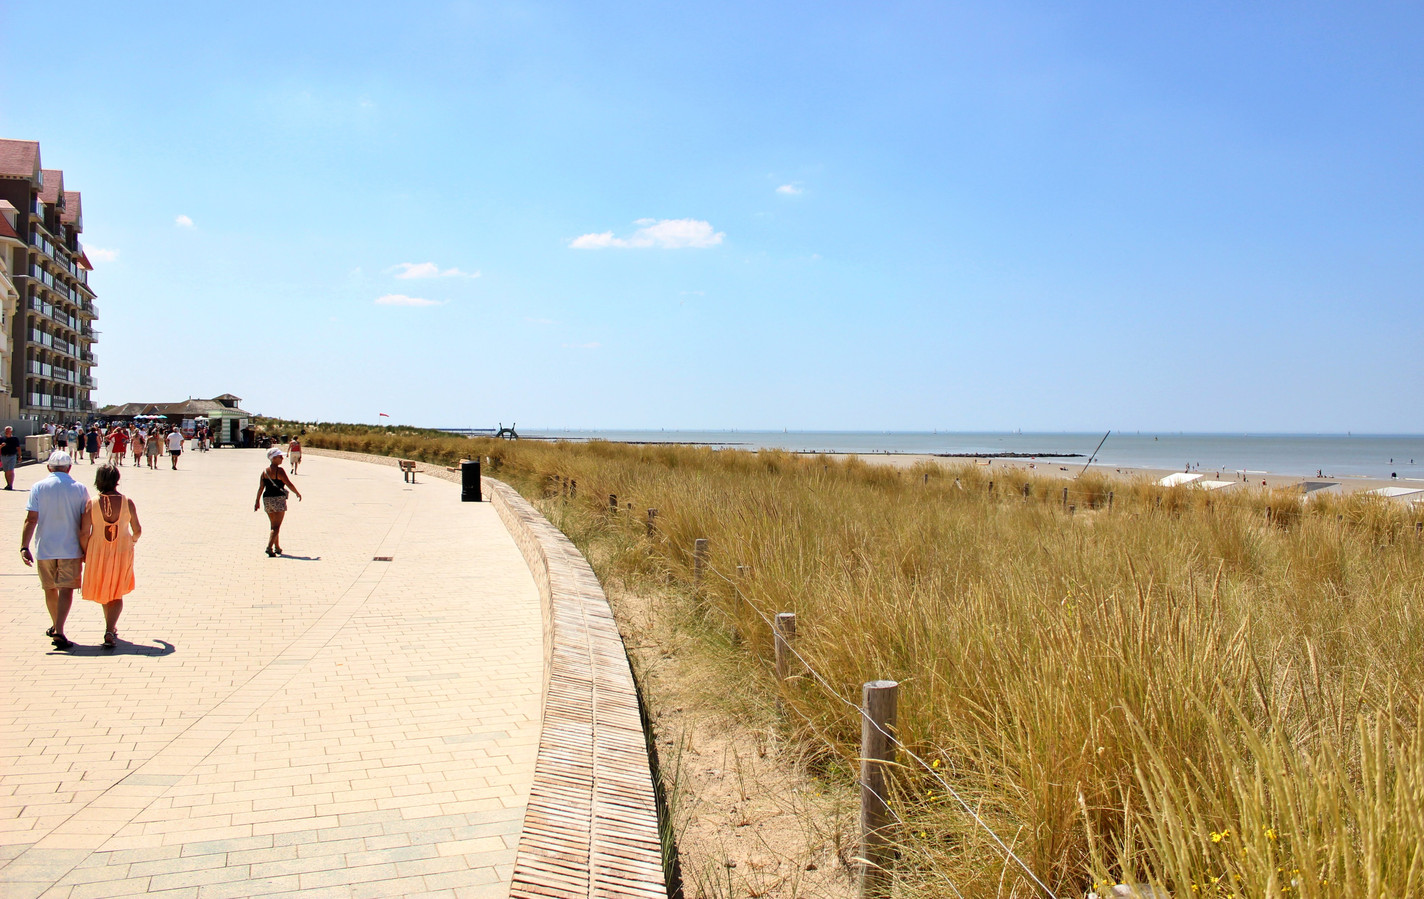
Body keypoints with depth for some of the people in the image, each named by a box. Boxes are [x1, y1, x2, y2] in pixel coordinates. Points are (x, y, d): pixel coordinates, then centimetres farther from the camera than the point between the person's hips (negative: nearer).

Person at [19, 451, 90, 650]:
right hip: (70, 549, -2)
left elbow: (31, 519, -8)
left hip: (44, 548, 2)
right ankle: (59, 631, -16)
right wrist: (86, 549, 5)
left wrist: (24, 547, -8)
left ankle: (55, 626, 33)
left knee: (50, 589, 17)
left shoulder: (38, 488, -1)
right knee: (66, 589, -3)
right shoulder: (79, 489, -2)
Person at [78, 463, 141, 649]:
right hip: (122, 552, 0)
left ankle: (111, 628, 35)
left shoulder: (91, 504, -11)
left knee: (103, 592, 21)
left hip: (98, 552, 0)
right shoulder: (127, 502, -9)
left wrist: (85, 552, 5)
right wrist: (133, 540, 21)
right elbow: (137, 530, -1)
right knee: (117, 594, 10)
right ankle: (110, 630, -9)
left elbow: (84, 533, -11)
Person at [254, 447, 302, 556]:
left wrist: (257, 500, 14)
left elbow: (261, 487, 8)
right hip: (278, 499, -7)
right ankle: (269, 547, -18)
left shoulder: (265, 471, 7)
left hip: (267, 499, 7)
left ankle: (277, 547, 24)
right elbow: (289, 484, -11)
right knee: (276, 527, -6)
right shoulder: (279, 470, -12)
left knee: (274, 525, 18)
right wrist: (298, 493, 3)